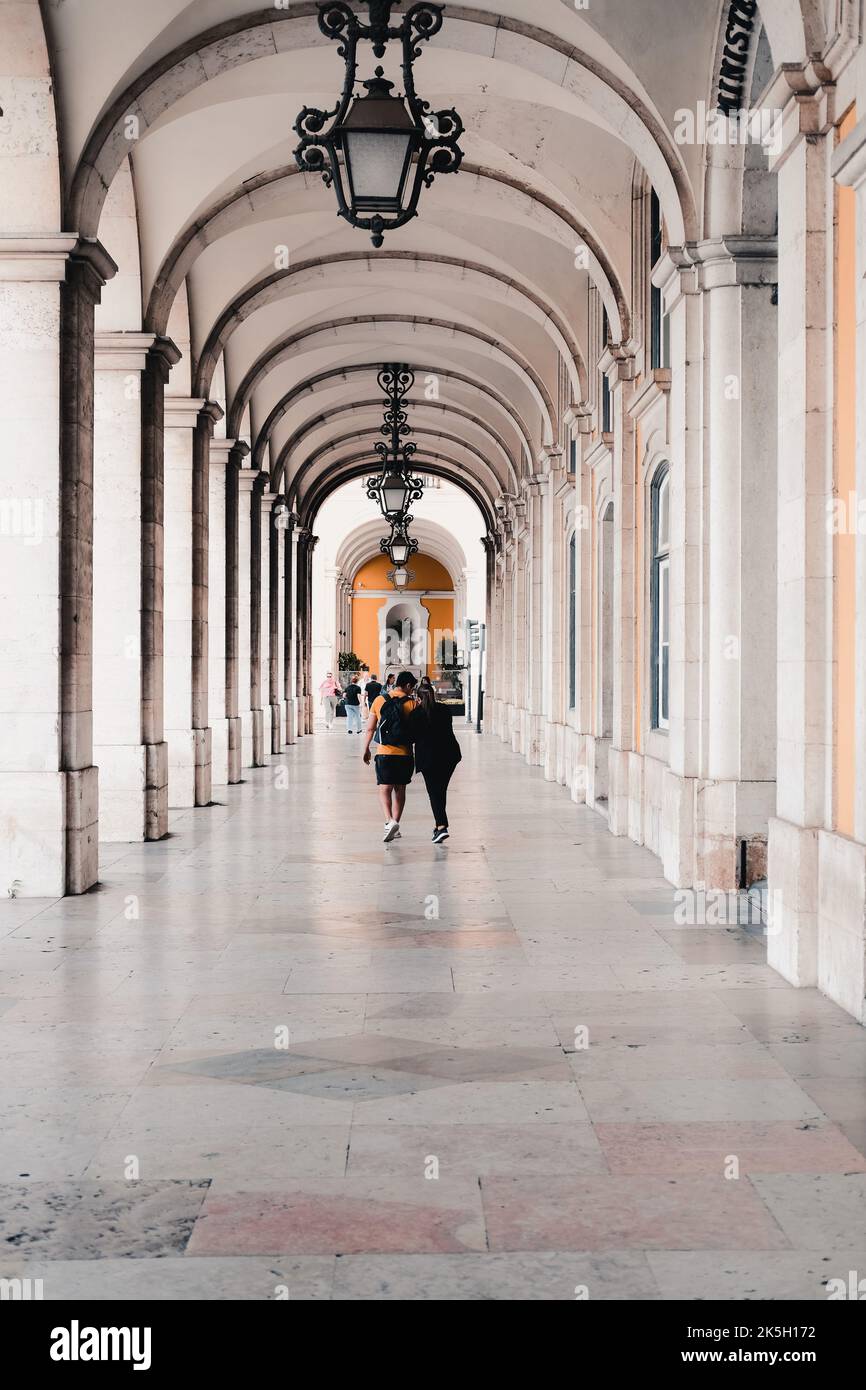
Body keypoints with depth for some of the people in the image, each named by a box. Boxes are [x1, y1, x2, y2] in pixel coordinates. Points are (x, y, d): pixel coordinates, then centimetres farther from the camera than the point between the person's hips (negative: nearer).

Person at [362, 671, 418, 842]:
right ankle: (395, 825, 18)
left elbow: (370, 728, 6)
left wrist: (366, 749, 17)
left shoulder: (379, 700, 2)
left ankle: (390, 821, -24)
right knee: (400, 789, 13)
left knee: (384, 789, -2)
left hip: (384, 752, 0)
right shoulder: (412, 703, -3)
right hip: (405, 754, 0)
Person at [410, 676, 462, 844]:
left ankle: (442, 826, -16)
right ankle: (439, 824, 24)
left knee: (434, 792, -2)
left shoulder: (416, 714, -9)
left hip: (429, 757, -4)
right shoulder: (445, 710, 5)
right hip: (449, 754, 5)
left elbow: (412, 737, -6)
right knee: (441, 790, 17)